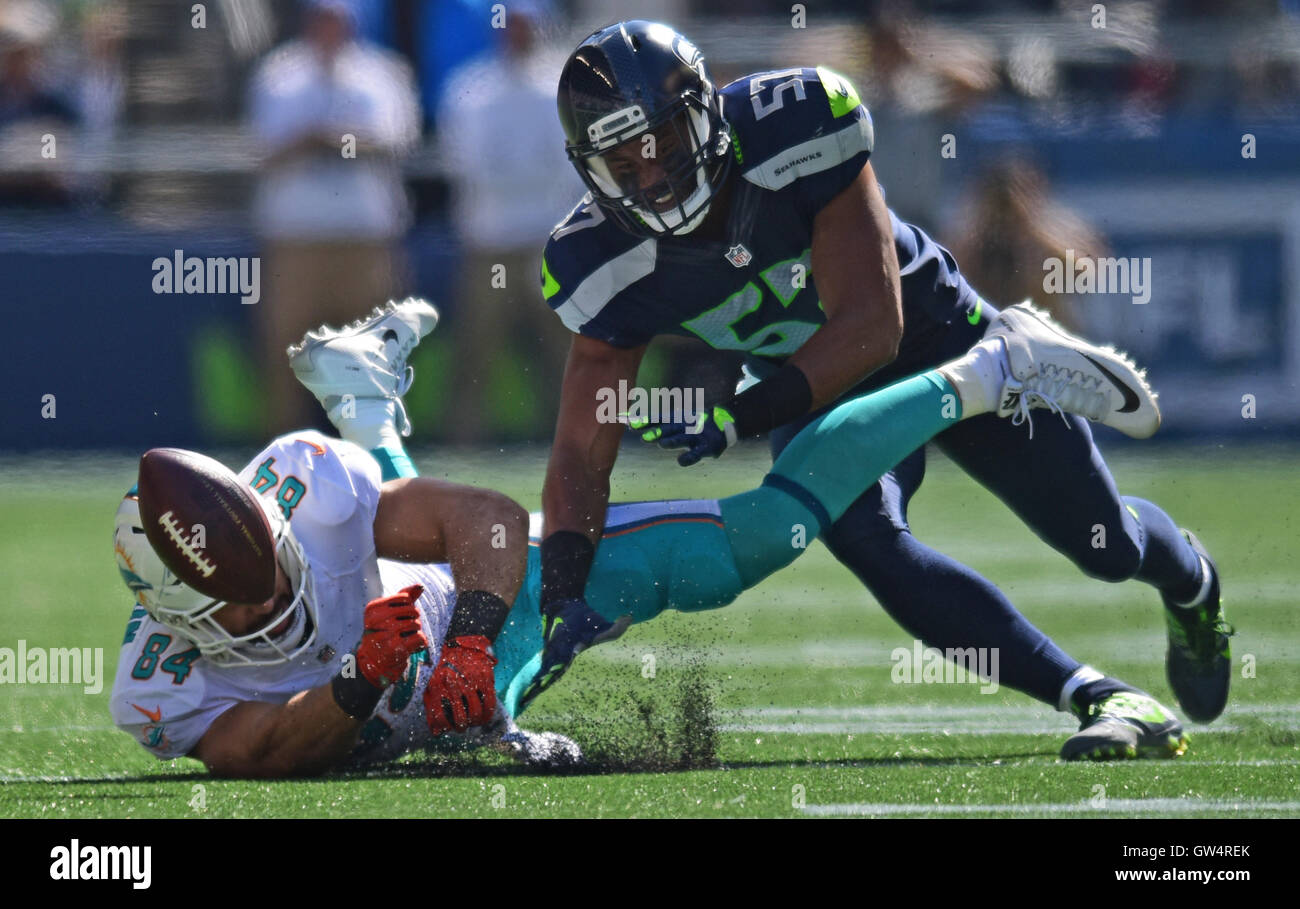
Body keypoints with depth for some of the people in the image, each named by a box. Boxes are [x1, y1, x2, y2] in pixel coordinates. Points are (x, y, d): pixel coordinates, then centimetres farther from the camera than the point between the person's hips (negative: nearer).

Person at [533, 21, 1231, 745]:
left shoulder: (796, 129, -35)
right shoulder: (607, 266, -24)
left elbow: (872, 328, -34)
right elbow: (582, 452, -21)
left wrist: (740, 416, -44)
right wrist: (565, 590, -37)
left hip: (932, 328, -2)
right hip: (814, 395, 2)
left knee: (1107, 545, 9)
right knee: (862, 532, -31)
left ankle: (1190, 580, 50)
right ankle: (1092, 696, -23)